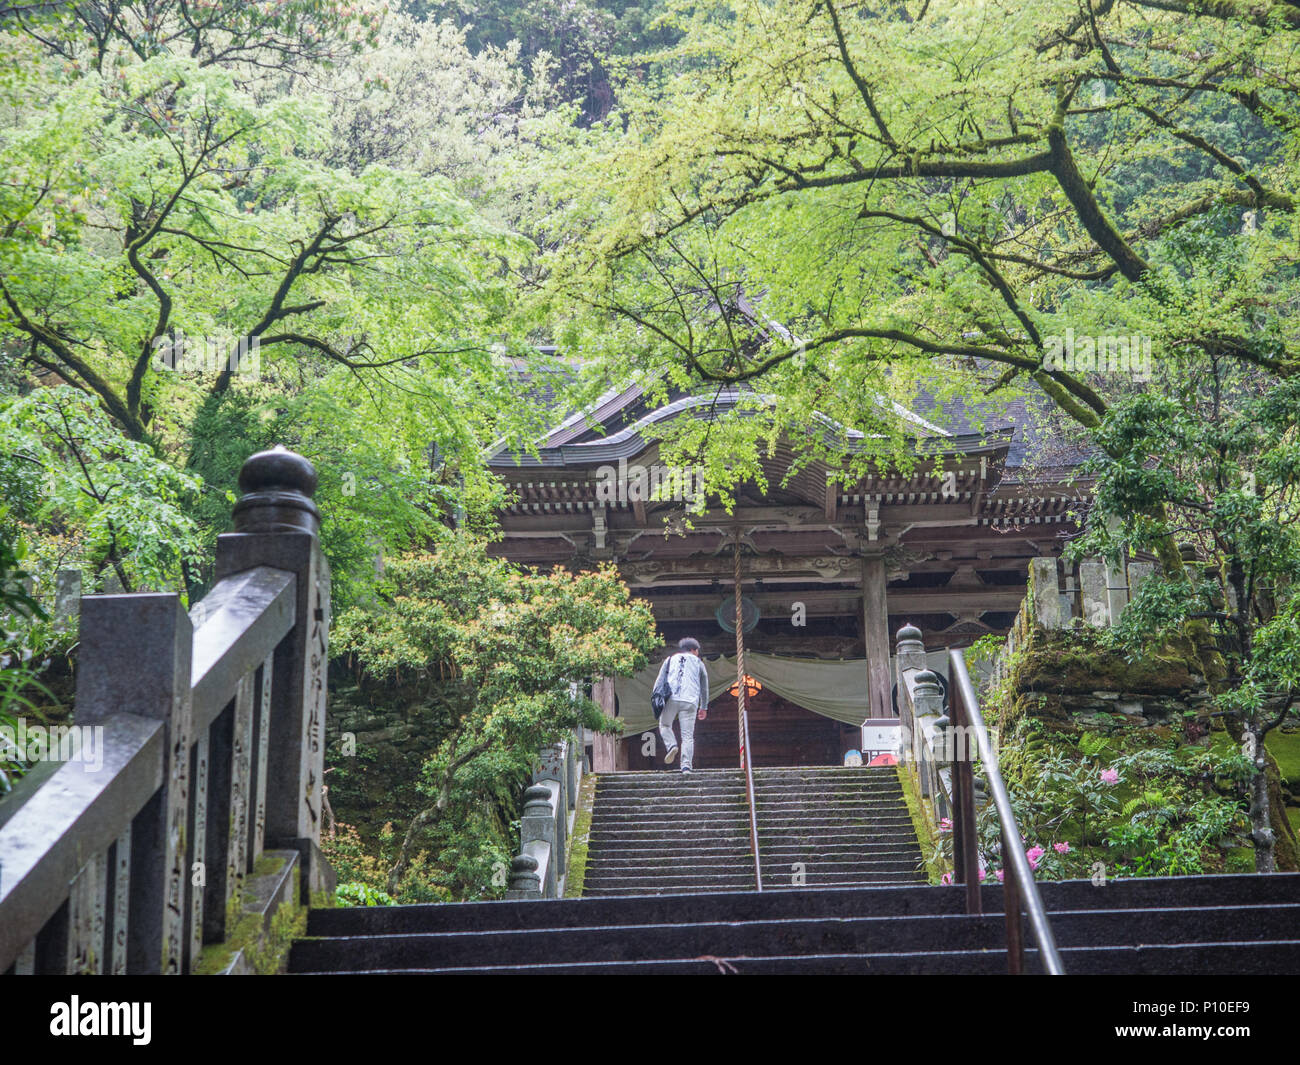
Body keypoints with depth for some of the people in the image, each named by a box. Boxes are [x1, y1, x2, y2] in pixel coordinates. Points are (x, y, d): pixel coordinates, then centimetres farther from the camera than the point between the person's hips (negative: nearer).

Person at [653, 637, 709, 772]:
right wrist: (704, 707, 34)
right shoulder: (698, 662, 21)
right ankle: (686, 766, -8)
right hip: (690, 701, 0)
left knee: (665, 725, 20)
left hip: (670, 699, 0)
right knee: (688, 735, 2)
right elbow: (704, 687, 26)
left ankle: (671, 745, -7)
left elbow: (659, 680, 12)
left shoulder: (670, 659, 21)